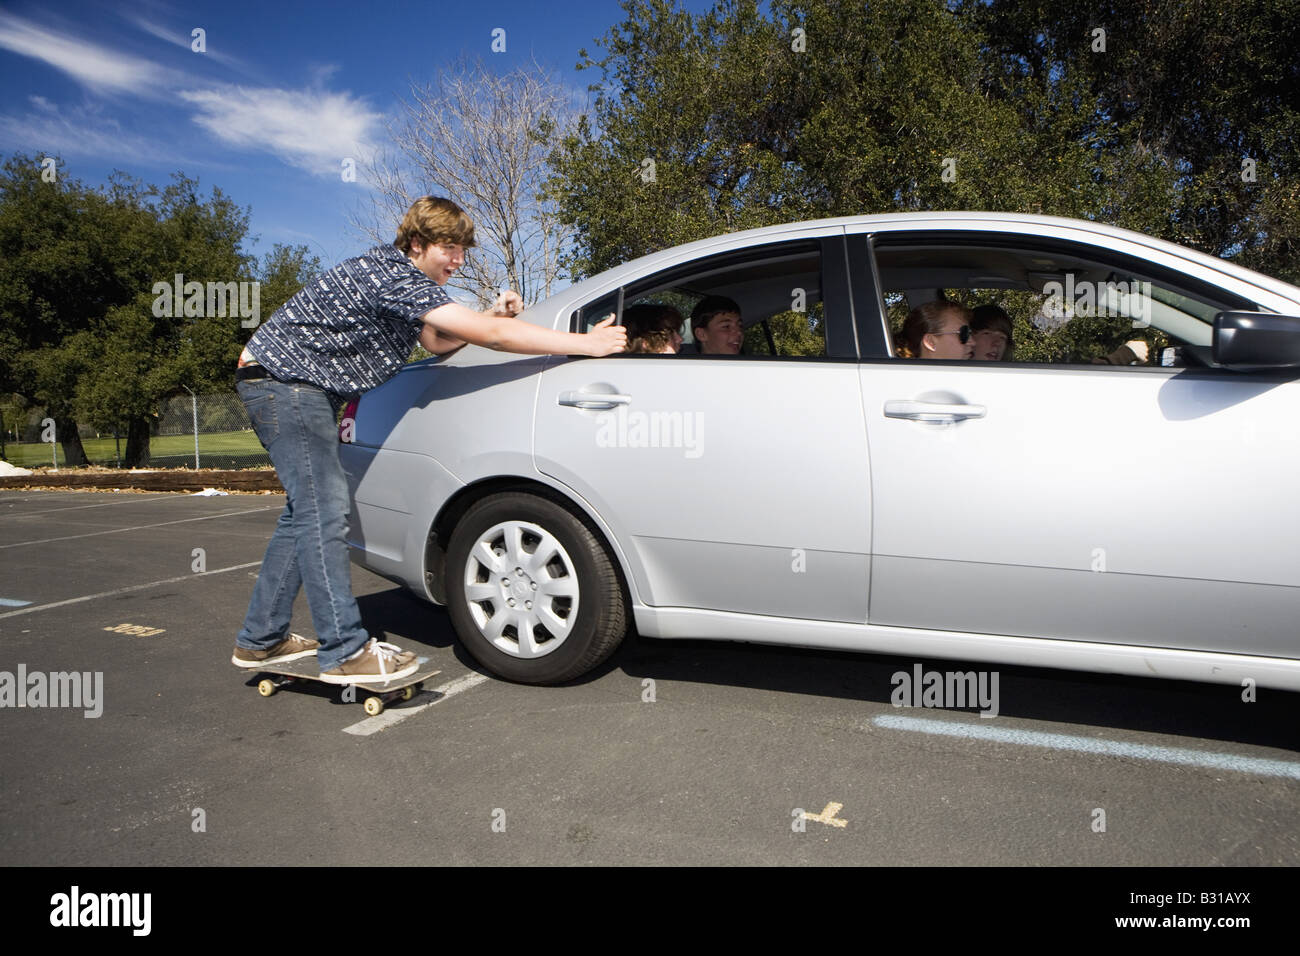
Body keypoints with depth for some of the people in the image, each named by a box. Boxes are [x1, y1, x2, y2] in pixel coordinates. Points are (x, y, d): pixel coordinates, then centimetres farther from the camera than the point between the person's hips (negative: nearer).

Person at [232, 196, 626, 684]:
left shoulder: (398, 274, 9)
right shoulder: (391, 276, -23)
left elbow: (436, 343, 18)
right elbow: (487, 334, -29)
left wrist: (493, 317, 1)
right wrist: (586, 343, -27)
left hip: (300, 387, 11)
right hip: (284, 381, -11)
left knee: (307, 510, 11)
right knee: (323, 510, -14)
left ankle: (260, 639, 18)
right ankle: (345, 652, -12)